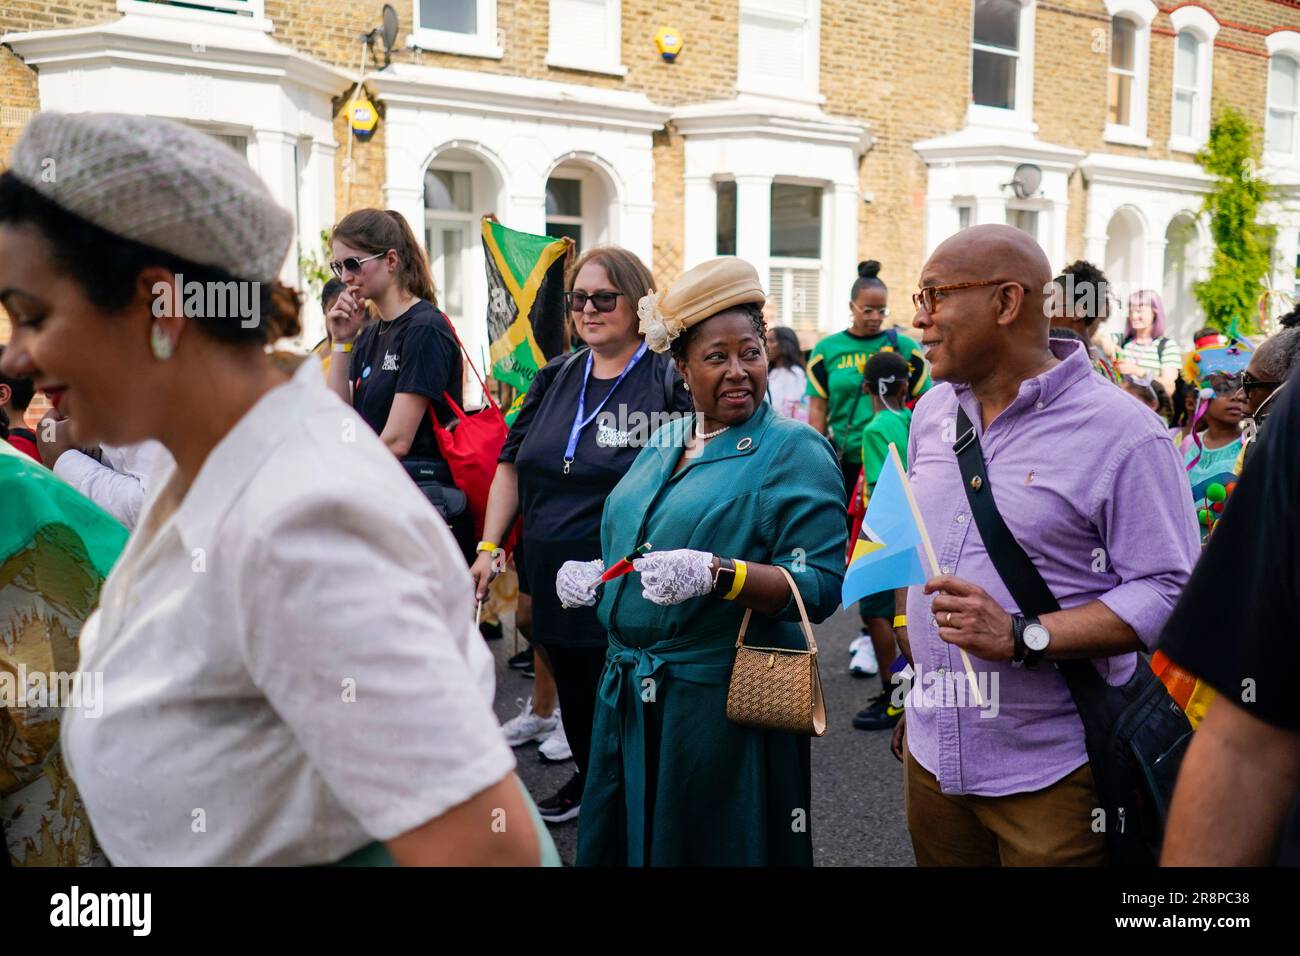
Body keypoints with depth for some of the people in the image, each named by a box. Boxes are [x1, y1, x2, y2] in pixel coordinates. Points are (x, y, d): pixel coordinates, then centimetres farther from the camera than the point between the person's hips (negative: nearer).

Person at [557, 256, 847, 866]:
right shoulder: (665, 443, 12)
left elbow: (821, 585, -17)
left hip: (723, 701, -6)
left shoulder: (795, 452, -9)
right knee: (621, 844, 17)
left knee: (713, 848, 8)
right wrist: (593, 577, 2)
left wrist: (717, 574, -29)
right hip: (629, 694, 7)